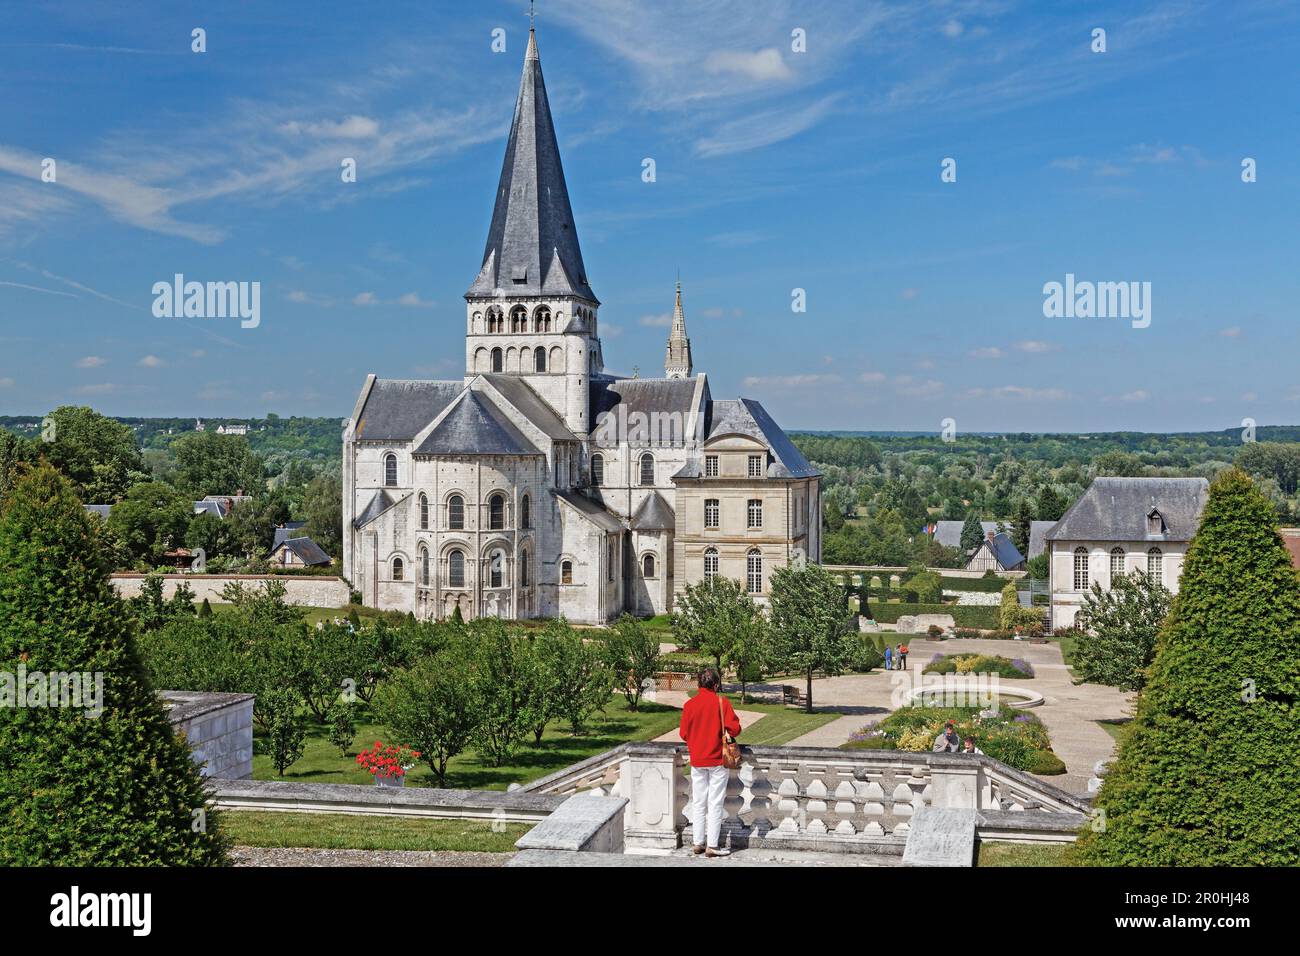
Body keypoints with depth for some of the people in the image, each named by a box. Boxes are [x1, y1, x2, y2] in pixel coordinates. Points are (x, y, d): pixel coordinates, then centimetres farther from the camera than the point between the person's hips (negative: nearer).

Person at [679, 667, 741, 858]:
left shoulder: (689, 704, -2)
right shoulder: (722, 702, -11)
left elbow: (684, 733, 3)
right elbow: (734, 729, -14)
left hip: (696, 761, 3)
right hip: (717, 760, -3)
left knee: (698, 803, 12)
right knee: (715, 804, 2)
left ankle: (698, 842, 15)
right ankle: (712, 846, 2)